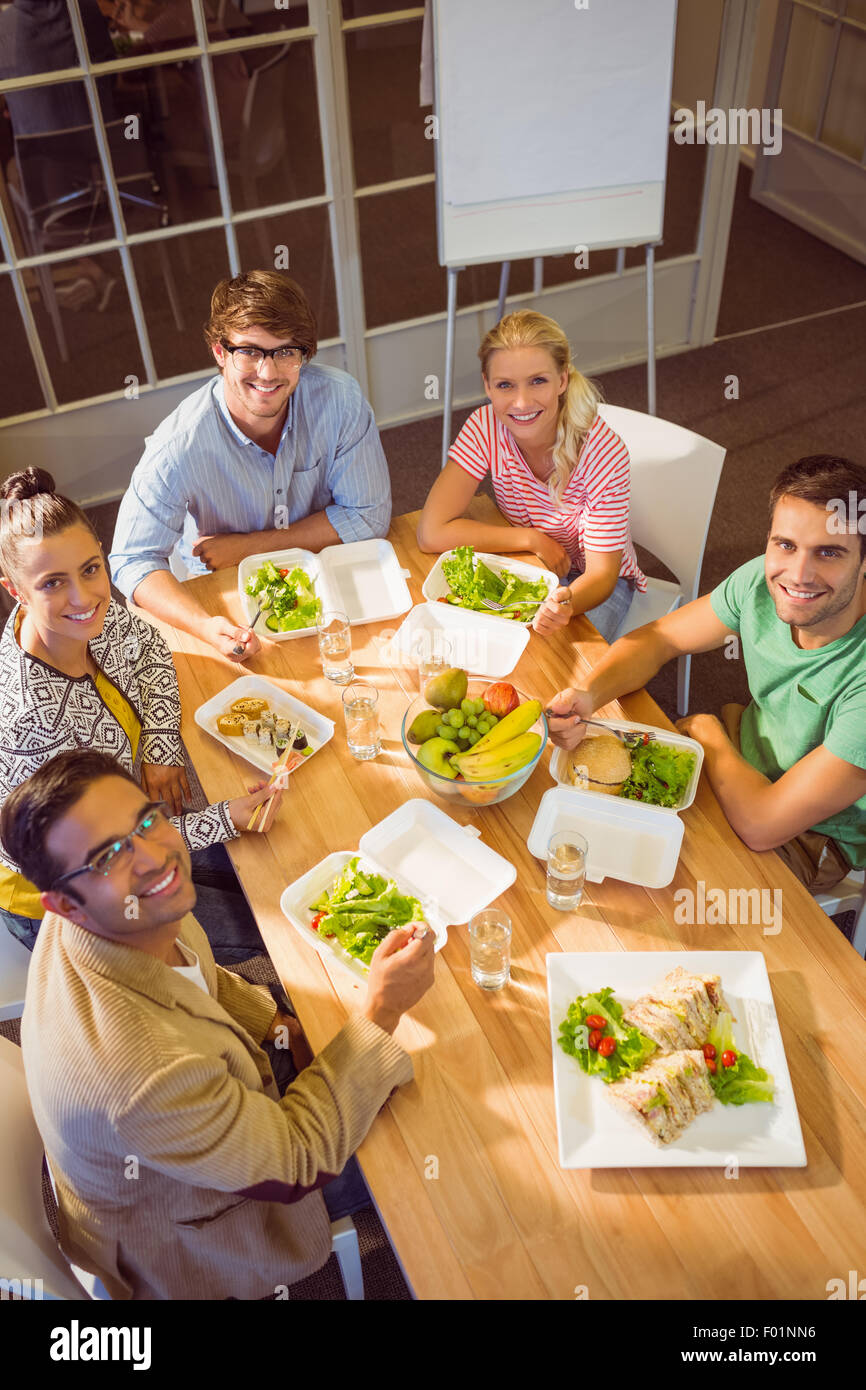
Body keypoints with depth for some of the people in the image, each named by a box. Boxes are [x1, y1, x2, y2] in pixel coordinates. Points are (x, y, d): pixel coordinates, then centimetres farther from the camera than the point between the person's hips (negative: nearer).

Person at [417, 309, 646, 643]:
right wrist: (533, 539, -26)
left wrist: (567, 603, -48)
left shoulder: (602, 450, -27)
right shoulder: (485, 428, -20)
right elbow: (432, 532, -24)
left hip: (587, 582, -2)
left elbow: (600, 572, -25)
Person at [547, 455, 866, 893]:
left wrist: (708, 731, -18)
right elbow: (658, 639, -6)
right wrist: (588, 696, -26)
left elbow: (762, 825, -36)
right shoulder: (764, 581, -19)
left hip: (814, 837, -5)